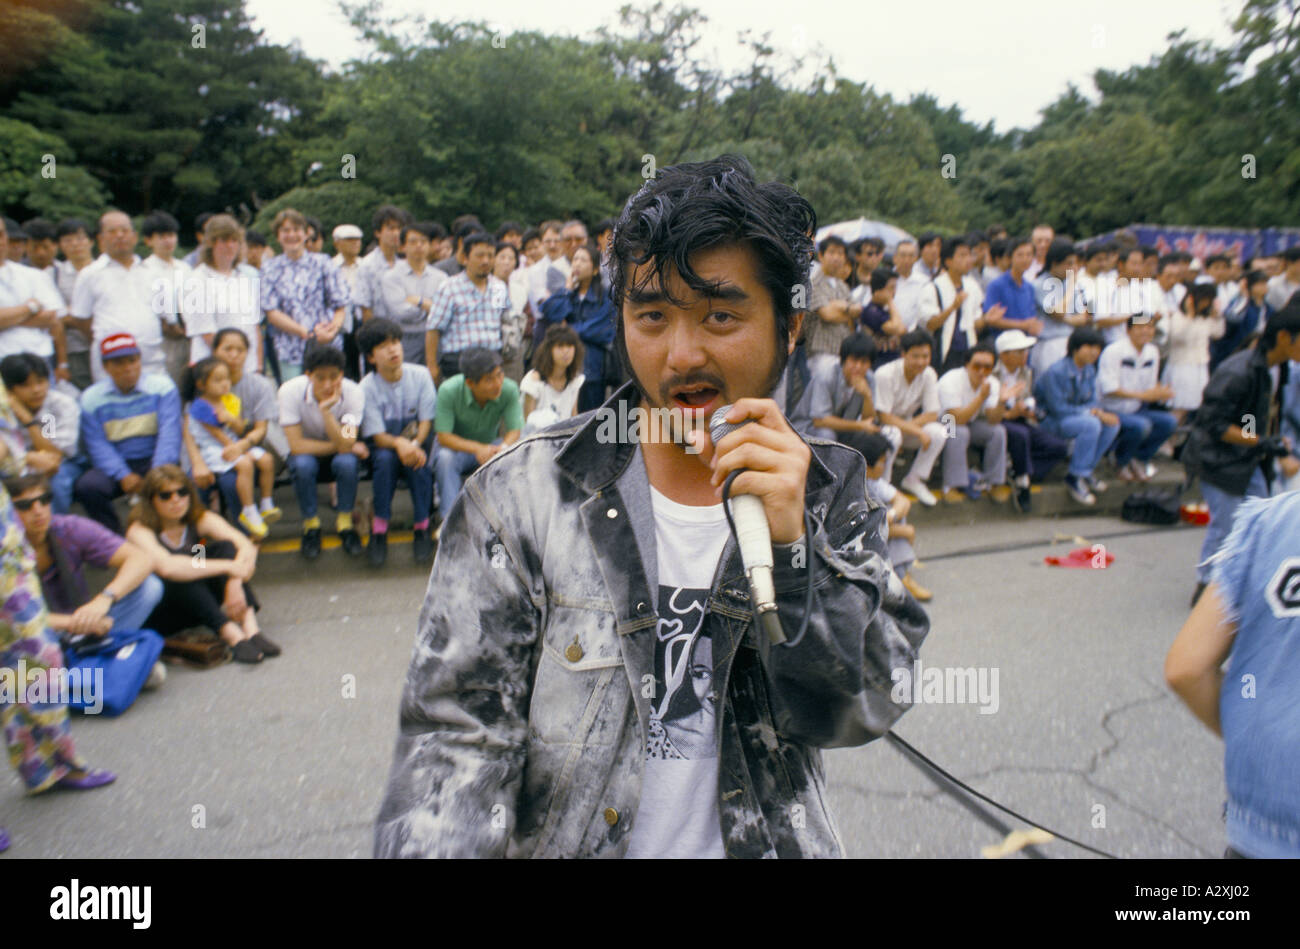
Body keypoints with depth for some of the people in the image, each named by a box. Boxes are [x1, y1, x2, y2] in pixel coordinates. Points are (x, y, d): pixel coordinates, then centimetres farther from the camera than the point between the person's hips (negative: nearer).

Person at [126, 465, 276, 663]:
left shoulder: (200, 519, -4)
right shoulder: (139, 531, -16)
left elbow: (247, 547, -20)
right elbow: (166, 567, -38)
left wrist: (235, 582, -38)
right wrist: (227, 567, -38)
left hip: (198, 605, 4)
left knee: (226, 547, -17)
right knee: (180, 575, -32)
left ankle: (250, 628, -34)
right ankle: (233, 637, -40)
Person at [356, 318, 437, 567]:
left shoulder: (420, 375, -7)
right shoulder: (367, 386, -10)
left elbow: (426, 420, -7)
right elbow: (377, 435, -15)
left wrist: (415, 444, -28)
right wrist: (399, 443, -37)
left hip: (419, 441, 1)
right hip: (385, 444, 0)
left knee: (418, 462, -34)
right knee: (385, 458, -35)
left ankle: (421, 528, -19)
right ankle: (379, 530, -25)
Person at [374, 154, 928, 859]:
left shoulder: (831, 494, -7)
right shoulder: (521, 497, -14)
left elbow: (859, 712, -12)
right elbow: (457, 729, -15)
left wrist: (791, 549, -26)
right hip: (558, 840, -2)